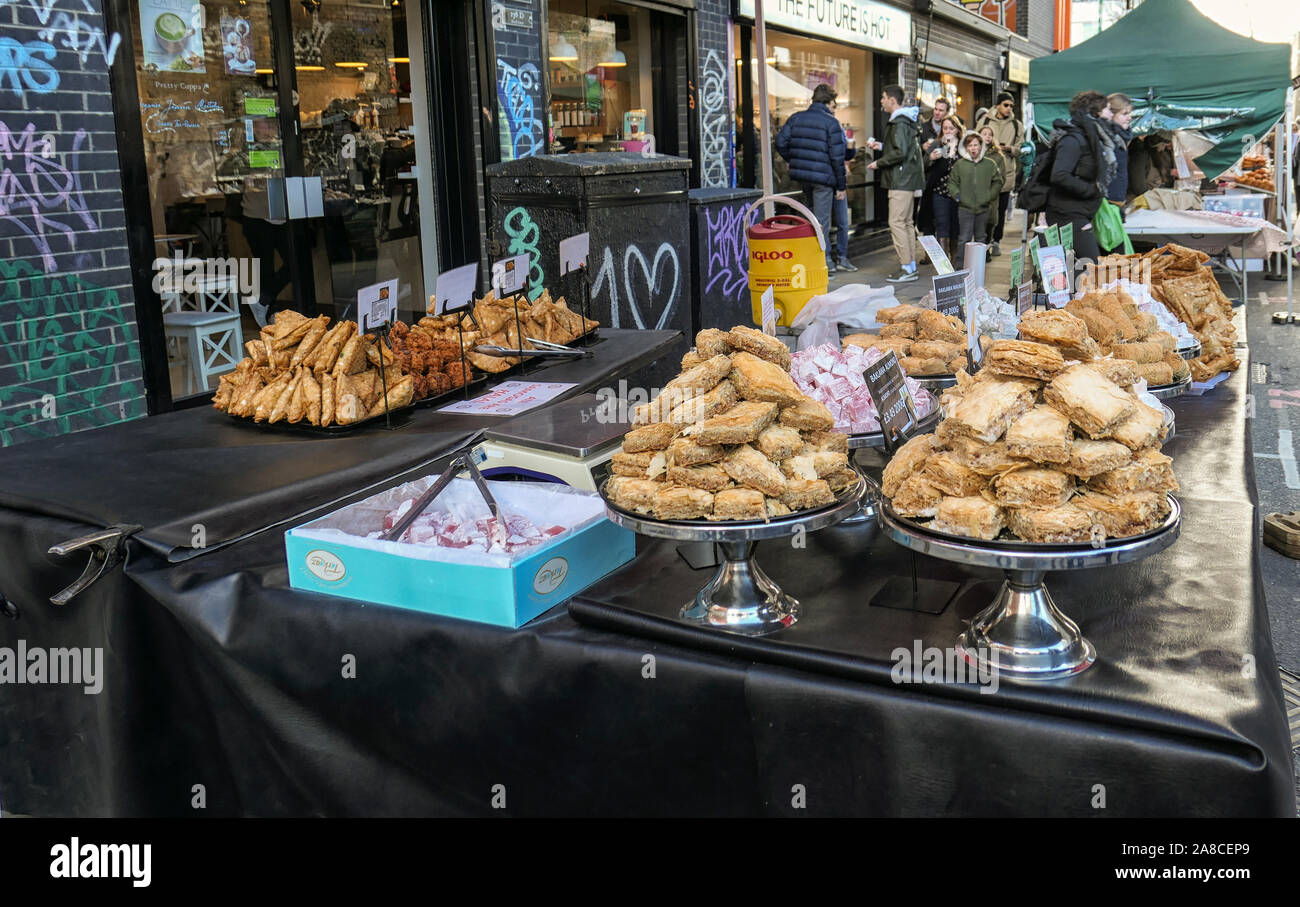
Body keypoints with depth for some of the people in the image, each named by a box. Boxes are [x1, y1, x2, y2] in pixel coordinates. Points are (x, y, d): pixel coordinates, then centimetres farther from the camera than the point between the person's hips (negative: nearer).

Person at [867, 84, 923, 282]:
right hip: (908, 179, 11)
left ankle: (906, 268, -12)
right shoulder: (906, 121, 17)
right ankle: (911, 265, 17)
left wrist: (878, 163, -13)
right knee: (907, 222, 13)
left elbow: (900, 152, -23)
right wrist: (882, 146, 21)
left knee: (897, 223, -11)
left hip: (901, 181, -11)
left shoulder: (899, 123, -15)